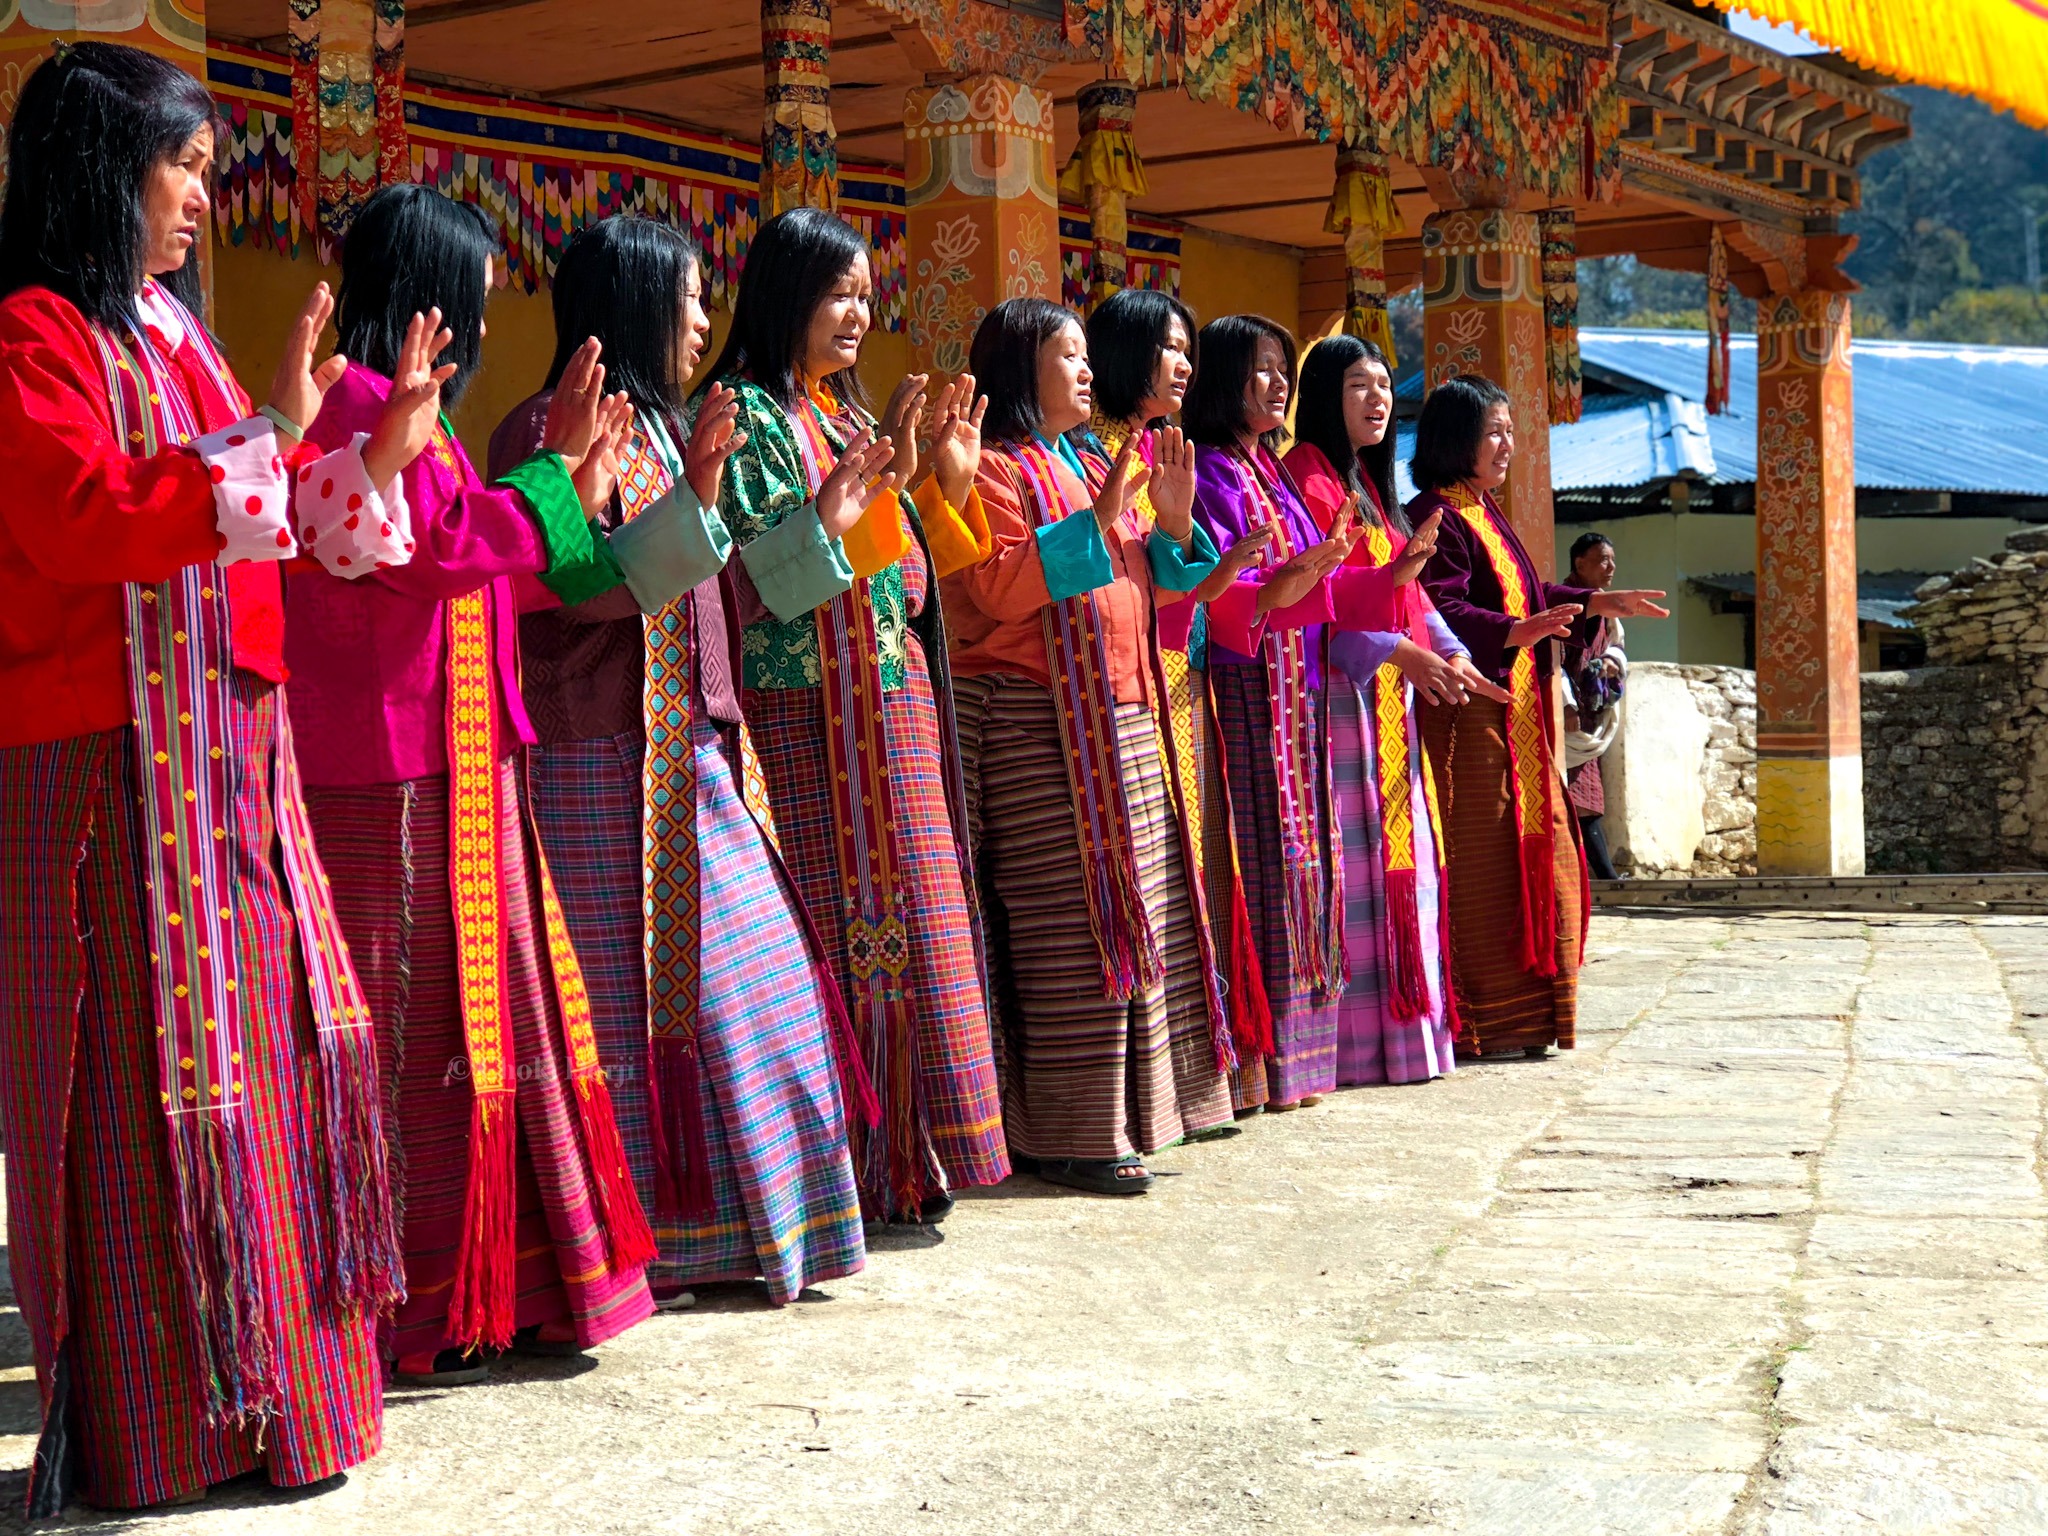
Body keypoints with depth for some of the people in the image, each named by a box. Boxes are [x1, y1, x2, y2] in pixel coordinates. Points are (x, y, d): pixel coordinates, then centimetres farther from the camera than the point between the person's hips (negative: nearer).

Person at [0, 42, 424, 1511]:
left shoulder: (167, 334, 18)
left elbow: (250, 535, 22)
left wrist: (374, 458, 16)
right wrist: (265, 440, -21)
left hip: (225, 758, 9)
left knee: (263, 1053, 11)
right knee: (144, 1081, -3)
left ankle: (256, 1378, 21)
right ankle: (149, 1427, 6)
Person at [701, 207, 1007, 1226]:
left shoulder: (849, 419, 18)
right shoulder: (746, 416, -5)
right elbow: (750, 582, -16)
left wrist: (946, 482, 8)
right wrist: (830, 519, -27)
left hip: (895, 712, 8)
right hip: (810, 716, -8)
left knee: (905, 926, 8)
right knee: (837, 932, -7)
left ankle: (900, 1158, 15)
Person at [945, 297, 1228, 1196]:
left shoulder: (1089, 468, 21)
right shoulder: (996, 469, -6)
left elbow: (1143, 589, 22)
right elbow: (998, 589, -19)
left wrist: (1173, 522, 5)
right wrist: (1097, 520, -22)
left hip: (1119, 726, 9)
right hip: (1038, 729, -9)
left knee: (1137, 910, 9)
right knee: (1072, 922, -10)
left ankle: (1135, 1103, 17)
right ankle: (1071, 1133, -5)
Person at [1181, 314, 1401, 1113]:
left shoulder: (1272, 474, 19)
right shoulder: (1211, 477, -7)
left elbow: (1325, 588, 19)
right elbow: (1213, 603, -17)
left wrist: (1394, 574, 7)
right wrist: (1286, 583, -31)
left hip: (1298, 694, 9)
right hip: (1244, 691, -9)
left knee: (1300, 861, 8)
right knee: (1259, 865, -9)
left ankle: (1290, 1056, 12)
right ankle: (1250, 1062, -6)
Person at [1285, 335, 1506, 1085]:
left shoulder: (1370, 484, 21)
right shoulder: (1308, 476, -8)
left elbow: (1406, 589, 20)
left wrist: (1451, 656, 6)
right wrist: (1399, 651, -23)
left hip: (1391, 697, 9)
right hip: (1341, 692, -9)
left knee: (1398, 855, 9)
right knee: (1352, 858, -10)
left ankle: (1396, 1031, 13)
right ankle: (1351, 1041, -8)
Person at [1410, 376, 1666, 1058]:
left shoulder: (1483, 511, 19)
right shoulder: (1435, 517, -12)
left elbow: (1529, 594, 26)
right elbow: (1441, 611, -23)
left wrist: (1600, 602, 22)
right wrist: (1515, 632, -35)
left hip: (1516, 718, 10)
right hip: (1468, 718, -10)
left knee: (1538, 860, 12)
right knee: (1480, 864, -8)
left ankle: (1524, 1016, 19)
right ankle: (1482, 1022, -3)